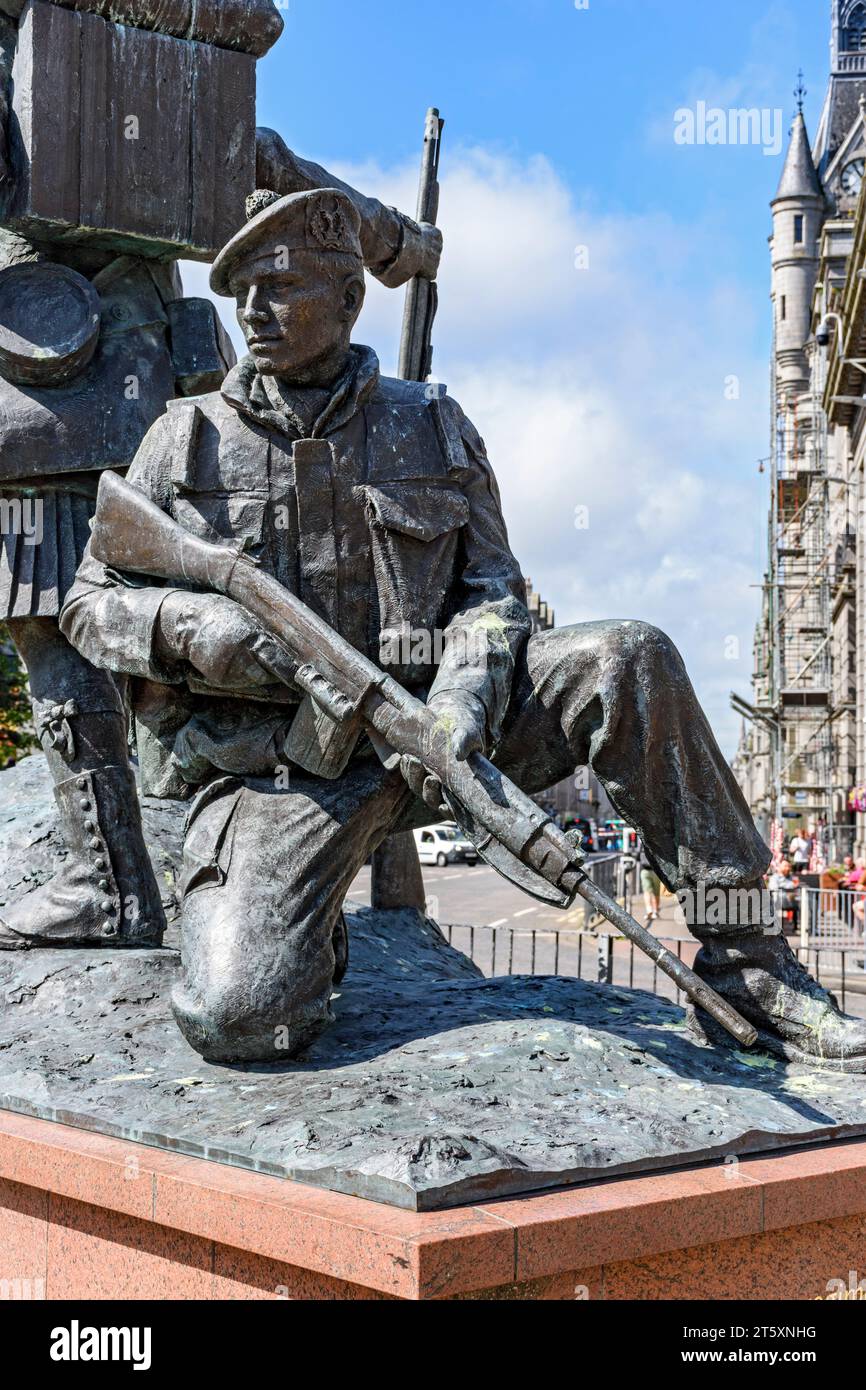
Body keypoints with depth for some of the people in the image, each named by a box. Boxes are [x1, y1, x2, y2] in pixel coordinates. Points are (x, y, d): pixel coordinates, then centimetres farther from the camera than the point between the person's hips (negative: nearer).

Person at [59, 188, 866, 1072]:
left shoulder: (434, 427, 9)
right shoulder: (188, 441, 4)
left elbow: (491, 590, 5)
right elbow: (91, 603, 8)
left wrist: (462, 695, -17)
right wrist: (190, 629, -15)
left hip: (420, 727, 2)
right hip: (270, 764, -2)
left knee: (630, 659, -20)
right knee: (237, 1019, -27)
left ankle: (748, 972, -14)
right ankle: (273, 924, 12)